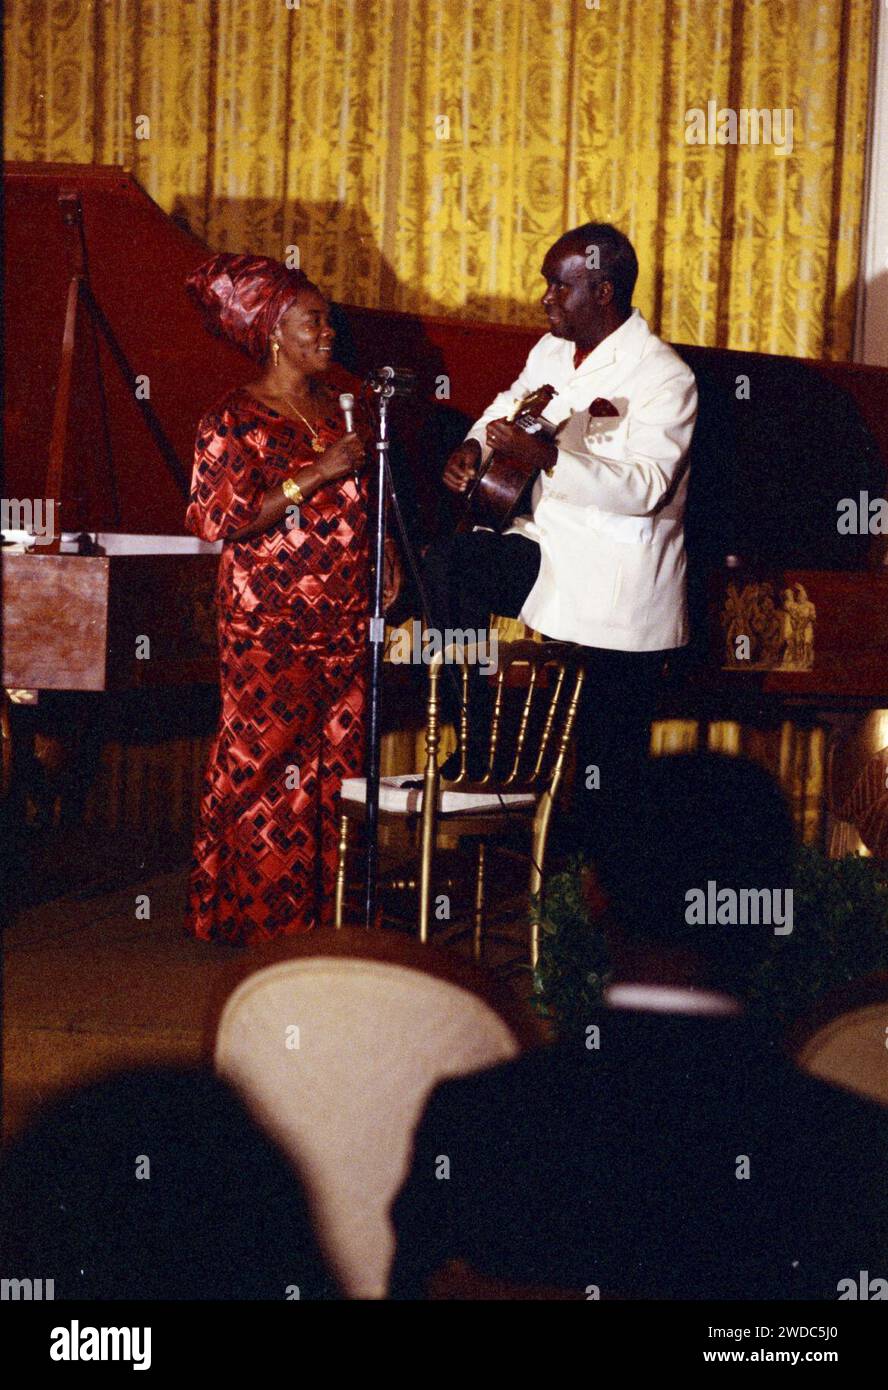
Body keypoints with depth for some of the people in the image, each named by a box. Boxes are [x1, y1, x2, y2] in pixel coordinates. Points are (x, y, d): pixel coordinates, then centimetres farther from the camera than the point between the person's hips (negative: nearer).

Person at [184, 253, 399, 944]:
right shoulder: (233, 420, -8)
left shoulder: (338, 407, 13)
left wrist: (385, 550, 9)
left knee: (338, 755, 6)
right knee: (269, 760, -3)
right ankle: (261, 916, 7)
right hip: (270, 625, -6)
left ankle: (327, 909, 13)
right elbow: (221, 519, -17)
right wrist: (315, 475, -20)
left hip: (345, 620, 6)